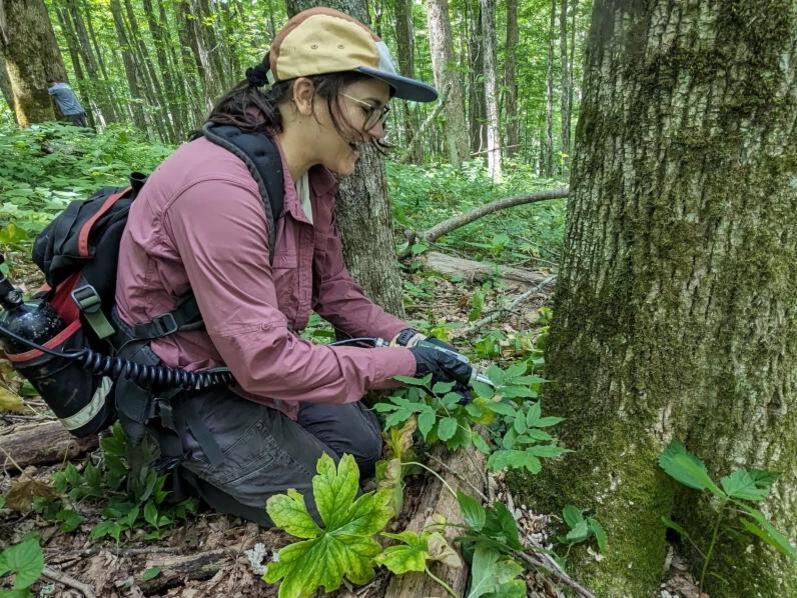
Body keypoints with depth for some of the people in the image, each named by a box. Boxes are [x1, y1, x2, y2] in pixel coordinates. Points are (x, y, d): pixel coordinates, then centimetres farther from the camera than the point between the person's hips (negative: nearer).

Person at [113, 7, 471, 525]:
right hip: (184, 389, -8)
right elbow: (263, 360, -32)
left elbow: (335, 291, 3)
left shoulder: (313, 178, -4)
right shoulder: (220, 187, -32)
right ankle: (177, 458, 11)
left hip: (249, 363, 8)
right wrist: (402, 363, -24)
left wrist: (411, 340, -10)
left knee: (367, 446, 12)